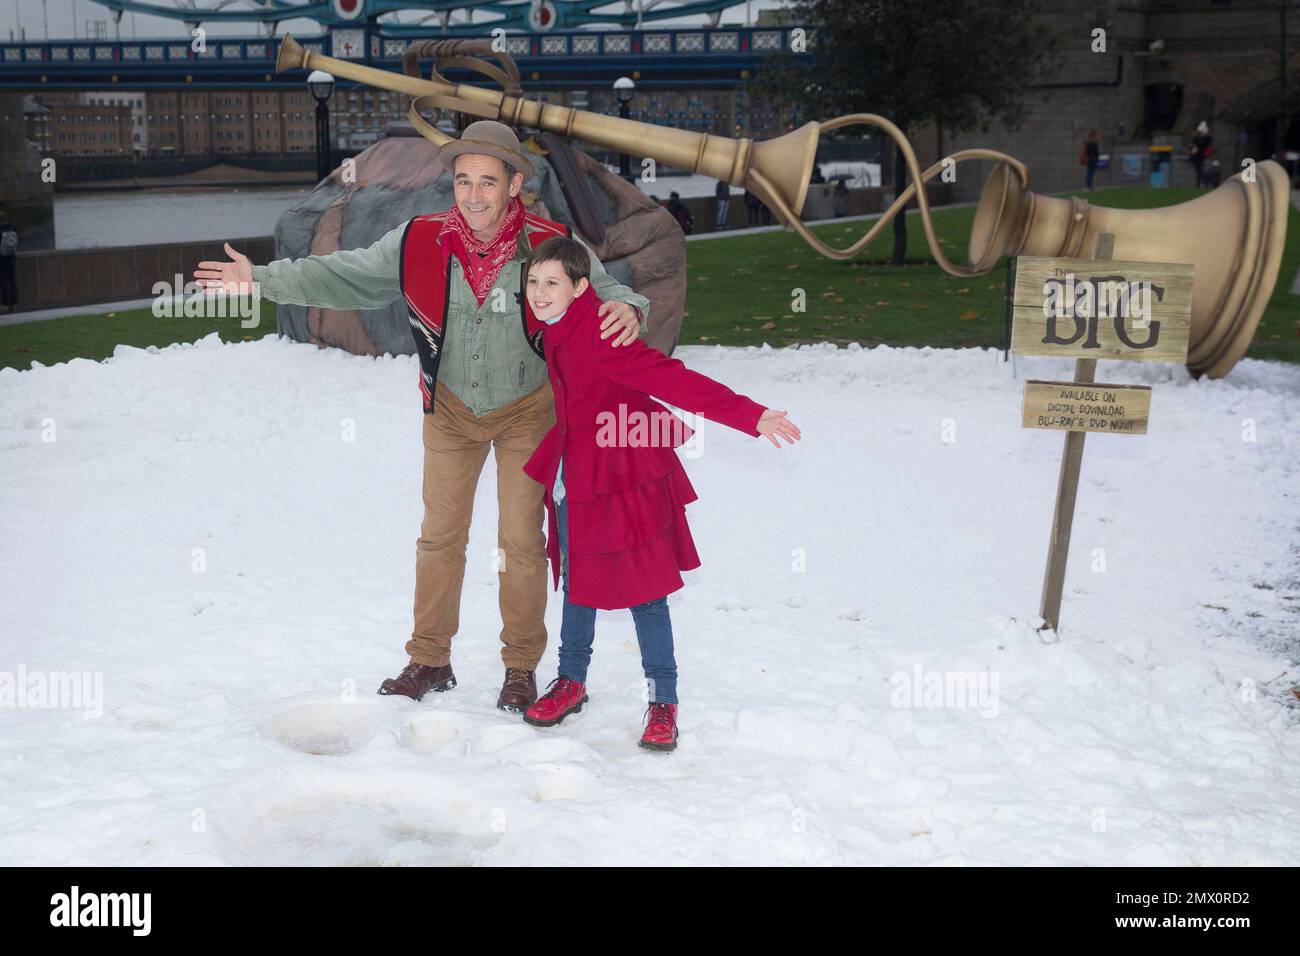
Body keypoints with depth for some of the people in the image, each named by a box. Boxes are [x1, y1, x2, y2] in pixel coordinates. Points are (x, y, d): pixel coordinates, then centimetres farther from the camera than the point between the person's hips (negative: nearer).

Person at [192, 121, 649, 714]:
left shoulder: (552, 247, -21)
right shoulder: (419, 243, -14)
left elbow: (604, 290, -13)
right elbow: (342, 275, -5)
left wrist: (626, 309, -38)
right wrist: (262, 278, -8)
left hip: (528, 410, -2)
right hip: (452, 409, 3)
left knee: (521, 542, 2)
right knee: (440, 536, 11)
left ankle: (521, 669, 19)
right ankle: (430, 662, 27)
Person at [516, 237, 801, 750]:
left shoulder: (599, 336, -23)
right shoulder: (547, 332, 0)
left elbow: (672, 379, -31)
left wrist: (749, 415, -38)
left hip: (623, 481, -7)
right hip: (573, 482, 7)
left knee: (643, 590, -1)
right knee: (577, 583, 17)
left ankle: (663, 702, 11)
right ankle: (571, 680, 34)